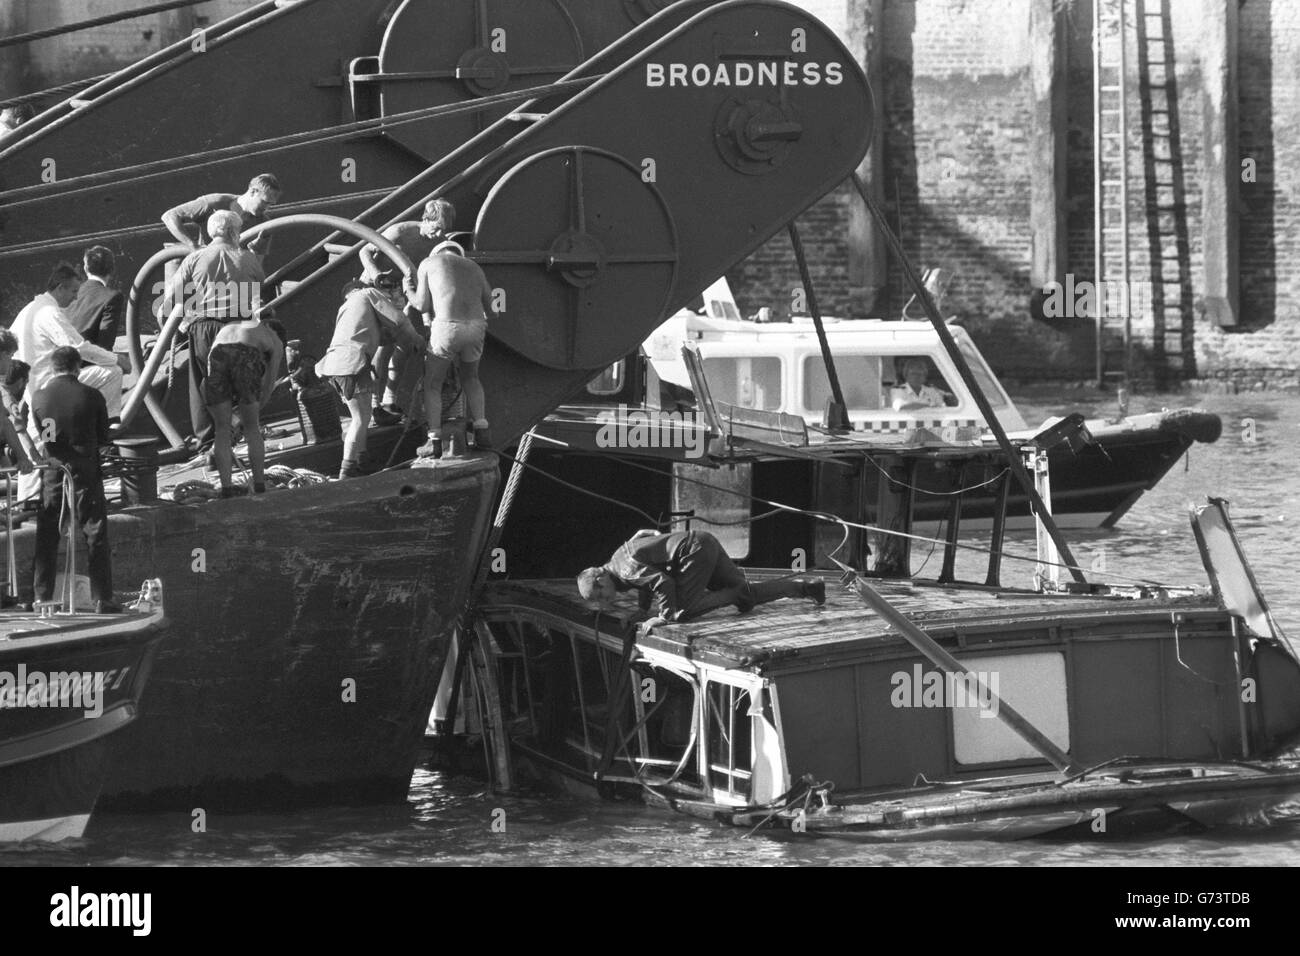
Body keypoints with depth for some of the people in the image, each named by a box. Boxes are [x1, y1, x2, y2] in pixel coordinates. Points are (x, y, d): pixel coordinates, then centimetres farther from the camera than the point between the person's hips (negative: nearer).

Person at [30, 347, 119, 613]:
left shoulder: (39, 398, -4)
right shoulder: (91, 396, -8)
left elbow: (40, 436, 5)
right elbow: (103, 438, 2)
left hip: (51, 473, 2)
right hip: (85, 471, -2)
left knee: (45, 539, 9)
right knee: (96, 537, 5)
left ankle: (42, 597, 9)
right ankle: (102, 599, 3)